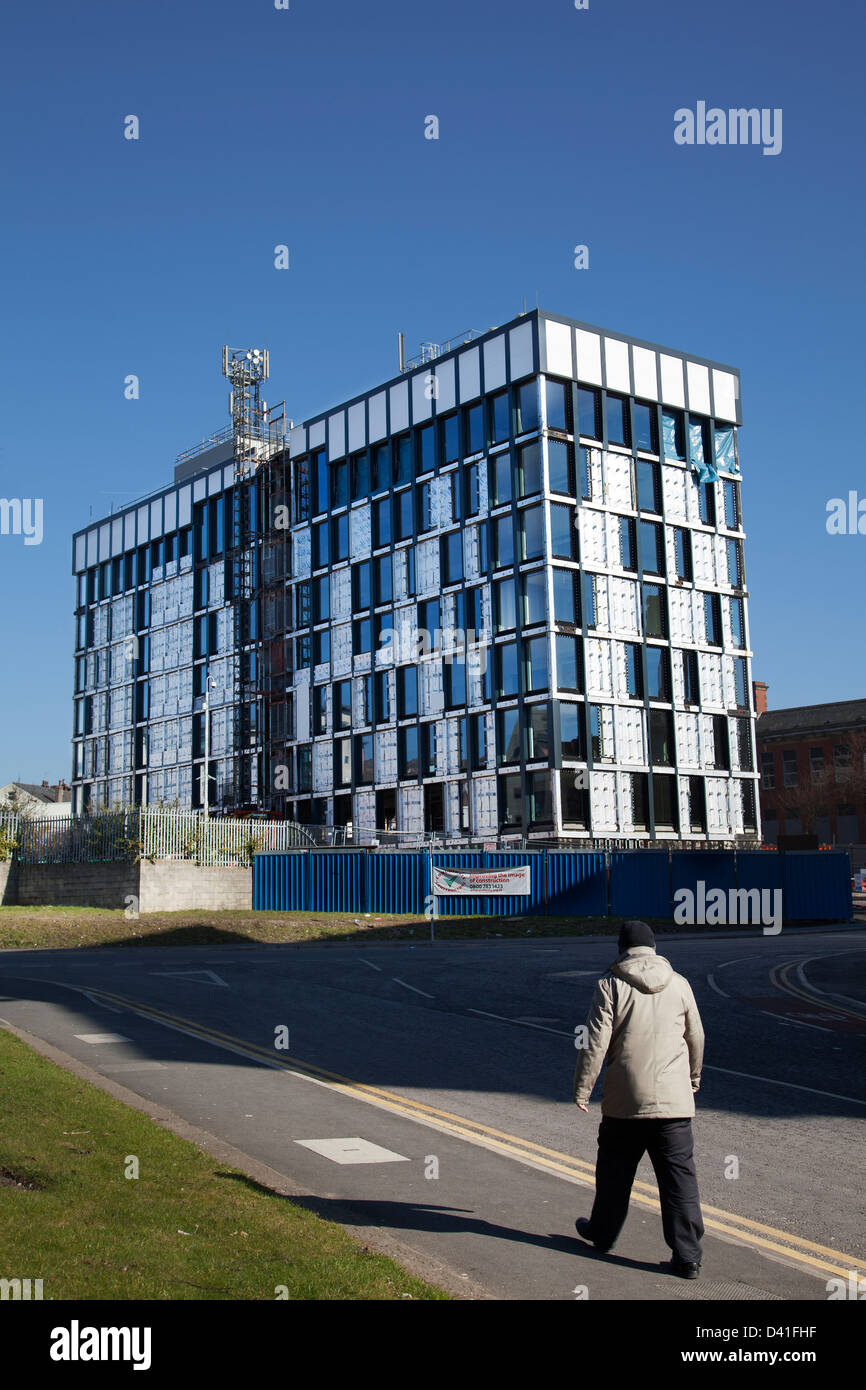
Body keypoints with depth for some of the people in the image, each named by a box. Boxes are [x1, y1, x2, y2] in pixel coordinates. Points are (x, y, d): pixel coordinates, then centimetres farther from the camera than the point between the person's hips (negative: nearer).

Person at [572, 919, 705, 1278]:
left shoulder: (610, 985, -5)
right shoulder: (679, 984, 5)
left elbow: (595, 1043, -9)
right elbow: (696, 1038, 15)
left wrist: (582, 1088, 0)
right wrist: (693, 1078, 32)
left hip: (624, 1100, -1)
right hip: (674, 1100, 1)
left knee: (614, 1171, 17)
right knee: (680, 1175, 3)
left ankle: (603, 1233, 34)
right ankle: (687, 1255, -1)